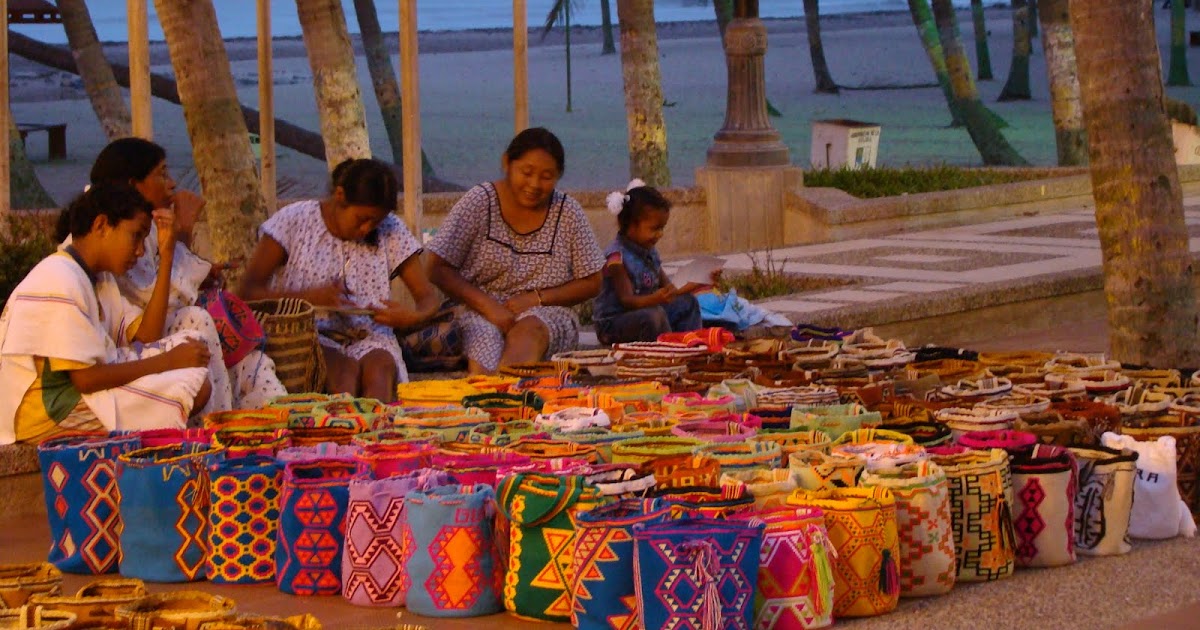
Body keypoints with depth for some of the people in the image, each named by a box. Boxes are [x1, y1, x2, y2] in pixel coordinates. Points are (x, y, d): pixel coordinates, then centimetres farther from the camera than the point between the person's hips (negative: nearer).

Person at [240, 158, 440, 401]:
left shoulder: (391, 231, 8)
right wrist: (311, 296, -18)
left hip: (368, 338, 2)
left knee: (380, 366, -33)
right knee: (345, 370, -35)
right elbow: (248, 290, -4)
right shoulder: (295, 221, 0)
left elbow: (428, 296, 8)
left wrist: (413, 317, -17)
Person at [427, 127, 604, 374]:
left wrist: (537, 298, -7)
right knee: (484, 334, -36)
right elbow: (438, 269, -3)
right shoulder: (479, 202, 1)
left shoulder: (568, 213, 6)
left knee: (530, 329, -36)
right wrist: (488, 305, -16)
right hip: (480, 311, 0)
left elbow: (591, 284, 10)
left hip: (547, 315, 0)